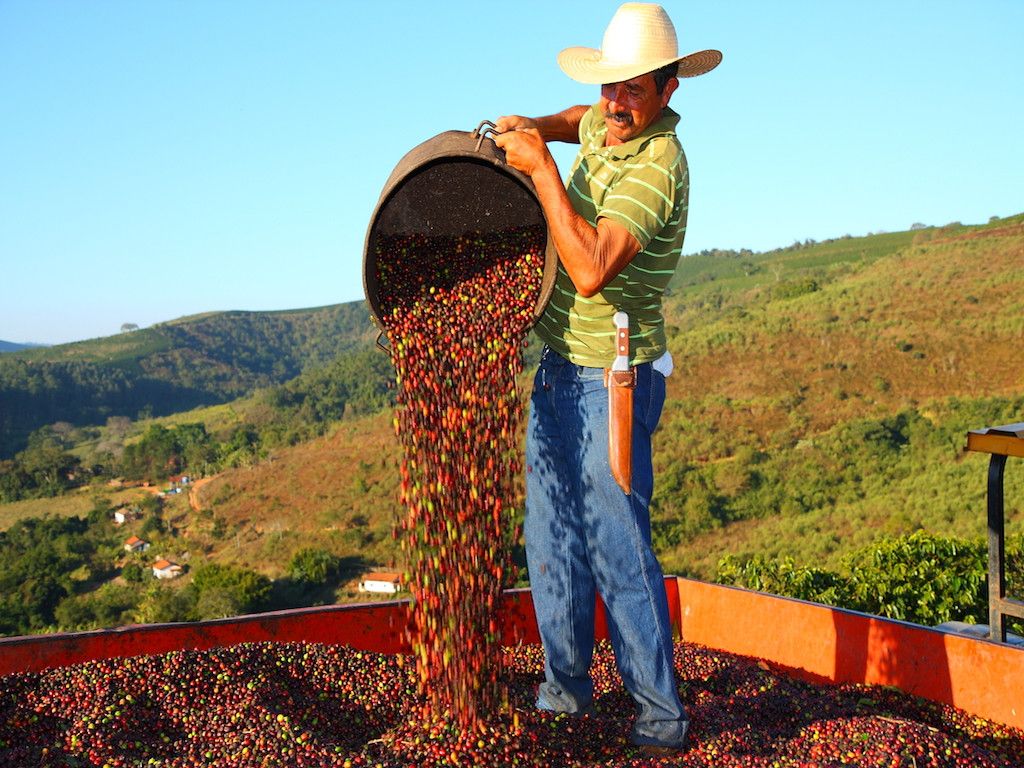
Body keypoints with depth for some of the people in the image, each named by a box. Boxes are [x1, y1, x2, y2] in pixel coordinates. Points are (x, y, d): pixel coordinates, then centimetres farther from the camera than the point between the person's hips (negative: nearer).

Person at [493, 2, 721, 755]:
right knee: (552, 538, 12)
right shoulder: (607, 124, 5)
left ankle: (661, 713, 7)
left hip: (612, 381, -9)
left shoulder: (657, 165, -21)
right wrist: (530, 128, 13)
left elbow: (592, 271, -34)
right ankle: (567, 687, 25)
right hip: (560, 369, 9)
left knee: (619, 550, -6)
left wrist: (541, 166, -29)